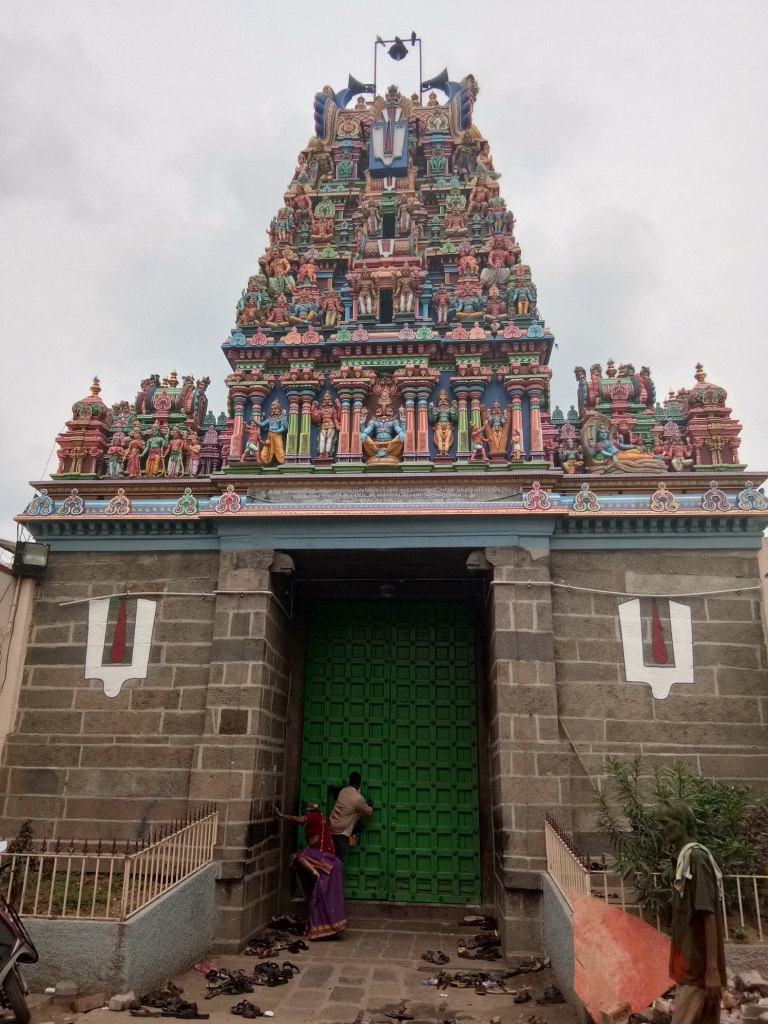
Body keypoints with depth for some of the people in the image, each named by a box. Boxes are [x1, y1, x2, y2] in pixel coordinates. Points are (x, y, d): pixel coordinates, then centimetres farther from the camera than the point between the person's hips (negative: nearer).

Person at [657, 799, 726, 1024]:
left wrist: (712, 969, -20)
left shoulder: (696, 857, -13)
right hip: (693, 965, 9)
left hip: (697, 967, -9)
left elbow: (709, 915, -18)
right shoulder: (685, 860, 14)